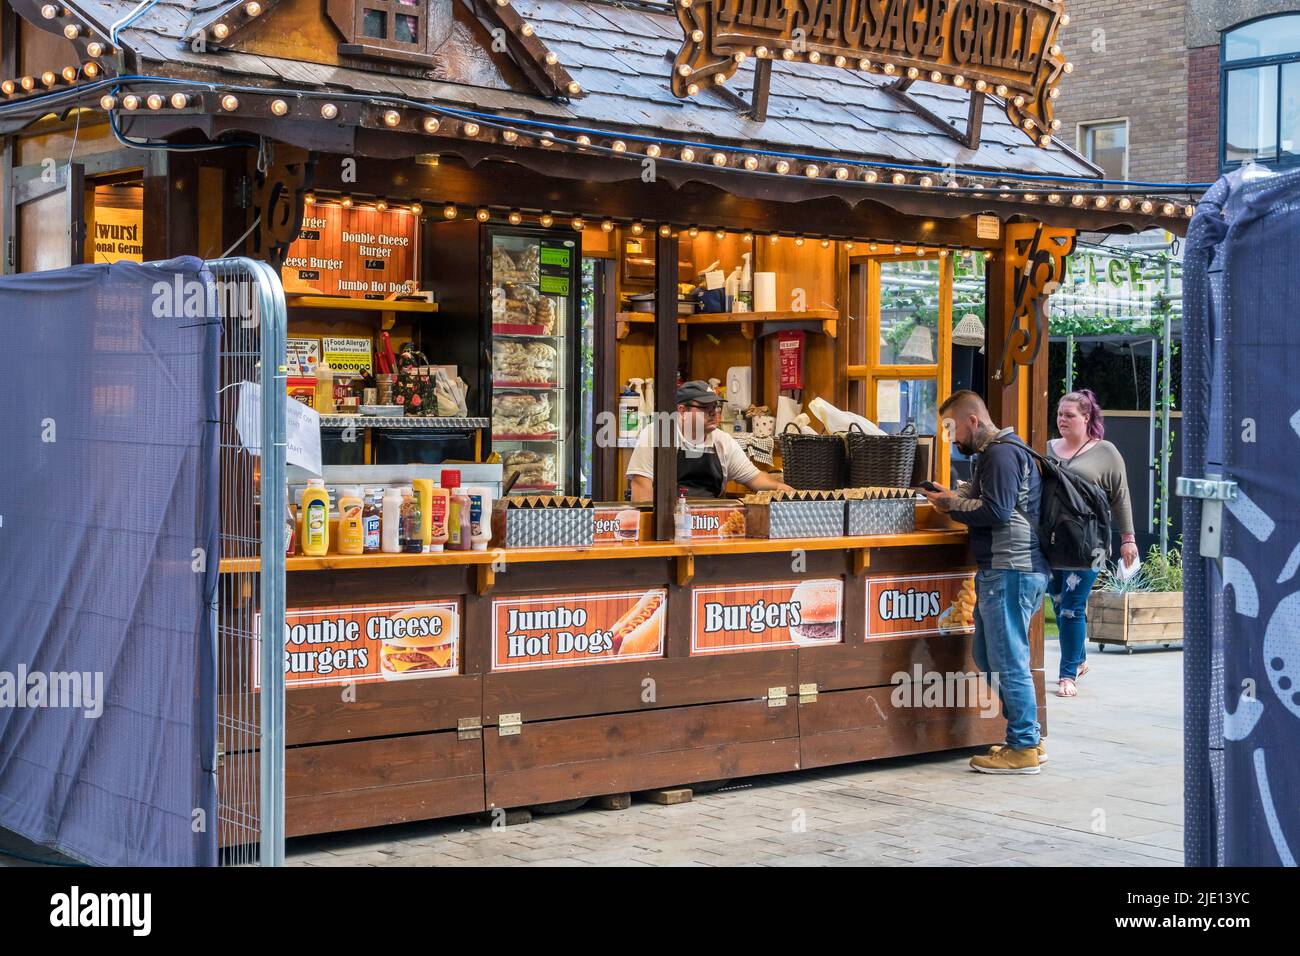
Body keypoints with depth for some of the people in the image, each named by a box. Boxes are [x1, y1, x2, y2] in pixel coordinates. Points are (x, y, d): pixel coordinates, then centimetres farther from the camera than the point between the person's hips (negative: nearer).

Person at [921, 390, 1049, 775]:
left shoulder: (1002, 453, -12)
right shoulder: (991, 453, 22)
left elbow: (996, 511, -20)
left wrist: (953, 504, -9)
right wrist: (951, 497, 6)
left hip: (1011, 571, -11)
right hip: (999, 569, 11)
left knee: (1008, 661, -6)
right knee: (987, 656, 15)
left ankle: (1023, 749, 0)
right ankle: (1028, 738, 21)